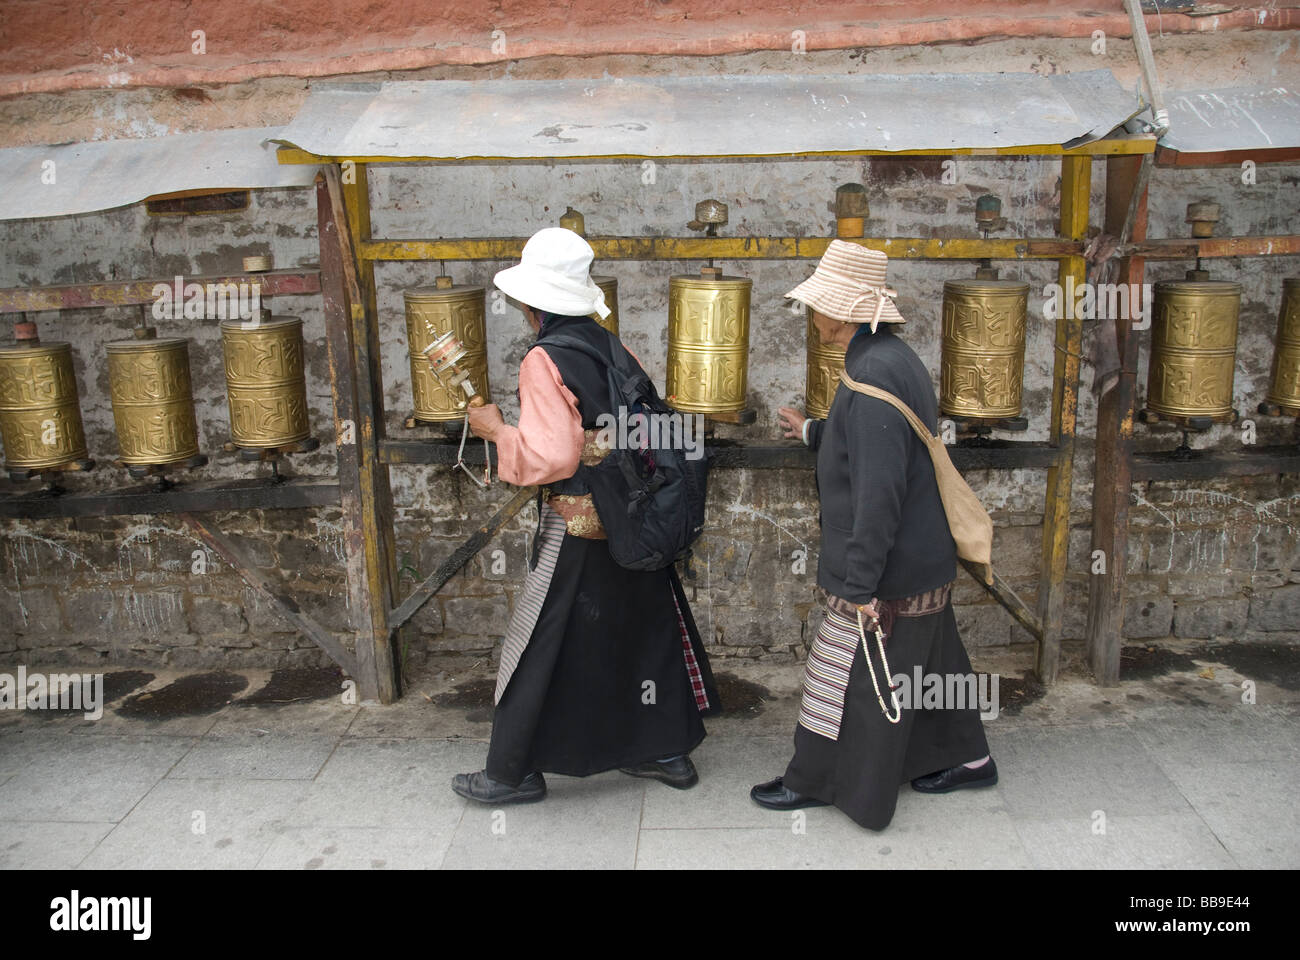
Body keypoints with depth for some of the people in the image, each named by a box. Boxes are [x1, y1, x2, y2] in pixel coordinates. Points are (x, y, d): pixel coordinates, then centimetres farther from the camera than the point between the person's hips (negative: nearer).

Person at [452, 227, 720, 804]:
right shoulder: (614, 348, 5)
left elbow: (552, 456, -24)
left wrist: (497, 430, -10)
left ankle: (513, 773, 20)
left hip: (577, 528, -7)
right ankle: (667, 751, 31)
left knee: (539, 646, 6)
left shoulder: (544, 360, -16)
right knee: (644, 630, 17)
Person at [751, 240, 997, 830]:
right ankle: (966, 758, 40)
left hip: (891, 569, -10)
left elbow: (878, 493, -28)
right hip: (924, 561, 10)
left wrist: (862, 585, -25)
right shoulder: (896, 360, 6)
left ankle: (816, 781, 23)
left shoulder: (875, 374, -25)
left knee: (849, 675, 6)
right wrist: (813, 432, 38)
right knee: (928, 663, 23)